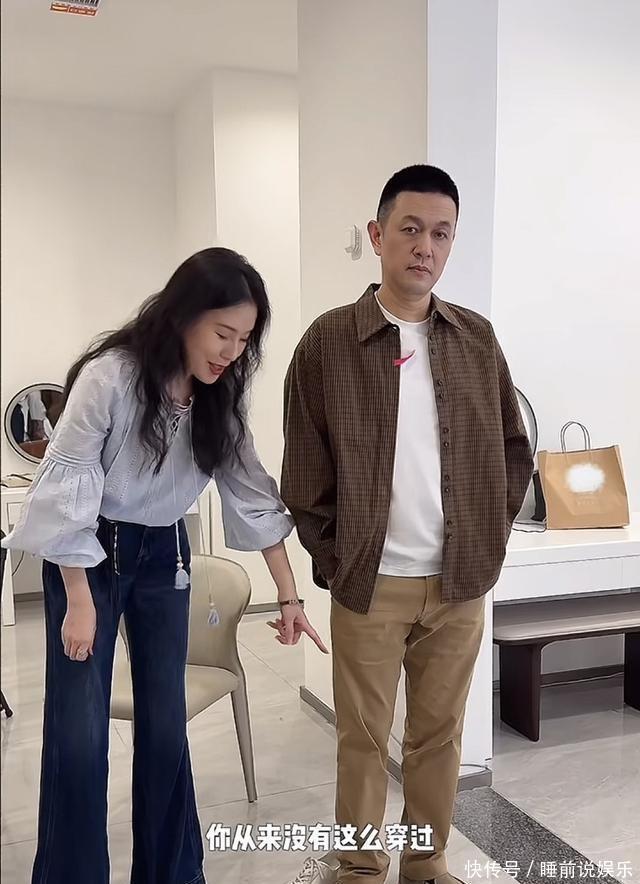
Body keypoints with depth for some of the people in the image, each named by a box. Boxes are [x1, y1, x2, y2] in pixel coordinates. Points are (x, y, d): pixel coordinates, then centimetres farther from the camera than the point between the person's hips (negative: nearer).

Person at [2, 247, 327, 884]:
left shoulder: (219, 397, -5)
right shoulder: (109, 378, -23)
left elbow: (252, 494, -1)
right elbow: (64, 491, -18)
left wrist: (289, 596, -1)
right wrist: (80, 602, -16)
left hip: (164, 557, 5)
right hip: (87, 556, -4)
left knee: (166, 725, 9)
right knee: (79, 733, -3)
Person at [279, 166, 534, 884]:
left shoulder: (477, 338, 3)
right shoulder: (329, 341, -7)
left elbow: (514, 450, 11)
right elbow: (305, 473, -4)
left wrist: (490, 537, 6)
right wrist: (332, 561, -3)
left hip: (460, 582, 3)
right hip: (370, 582, -3)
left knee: (439, 732, 16)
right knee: (363, 735, 11)